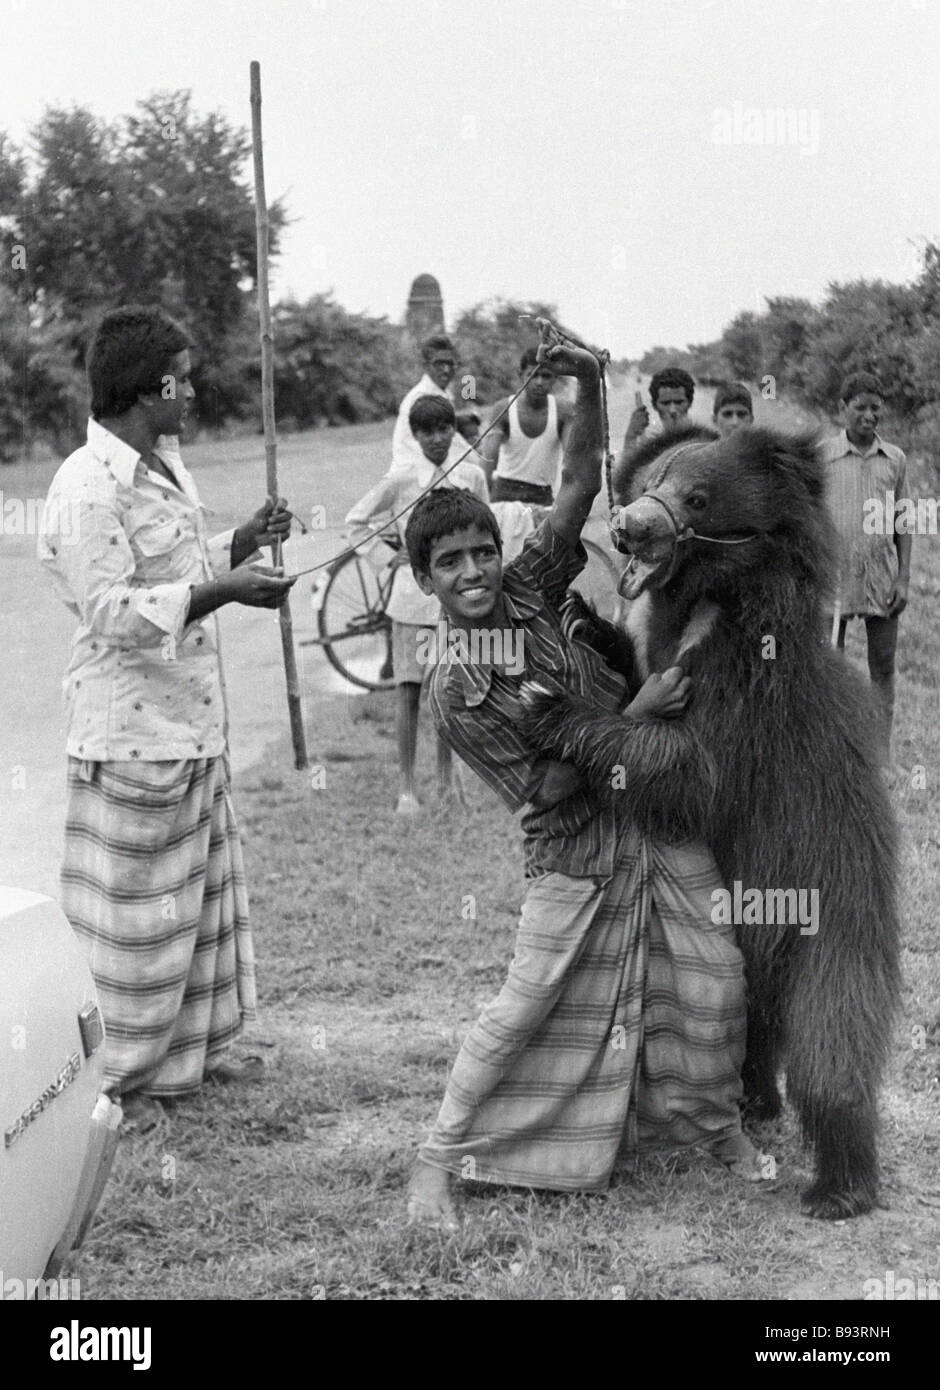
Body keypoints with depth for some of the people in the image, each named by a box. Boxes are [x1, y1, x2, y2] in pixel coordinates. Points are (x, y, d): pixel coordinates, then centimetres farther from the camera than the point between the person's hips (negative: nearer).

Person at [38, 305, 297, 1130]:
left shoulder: (166, 464, 10)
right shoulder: (88, 487, -20)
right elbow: (114, 613, -25)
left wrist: (243, 543, 5)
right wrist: (224, 588, -30)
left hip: (194, 724, 10)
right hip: (132, 735, -10)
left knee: (203, 895, 19)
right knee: (137, 912, 2)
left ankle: (196, 1048, 35)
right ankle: (116, 1079, 17)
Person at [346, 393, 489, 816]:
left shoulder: (471, 477, 4)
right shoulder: (400, 481, -2)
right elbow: (357, 520, 8)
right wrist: (392, 554, 1)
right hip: (414, 594, -2)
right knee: (409, 690, -1)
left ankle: (447, 777, 20)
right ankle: (406, 787, 5)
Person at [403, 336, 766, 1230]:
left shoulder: (527, 591, -2)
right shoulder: (455, 691, -14)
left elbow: (580, 486, -3)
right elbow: (547, 784, -16)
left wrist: (590, 387, -18)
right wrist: (637, 714, -19)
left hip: (662, 820, 5)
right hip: (575, 853, -5)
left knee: (715, 982, 5)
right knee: (523, 1008, -3)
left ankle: (715, 1121, 30)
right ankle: (438, 1158, 12)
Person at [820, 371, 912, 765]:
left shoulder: (895, 459, 7)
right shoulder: (821, 456, 0)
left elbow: (903, 524, 10)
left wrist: (904, 578, 2)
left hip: (882, 580, 2)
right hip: (834, 578, -2)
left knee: (883, 669, 5)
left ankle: (882, 756, 11)